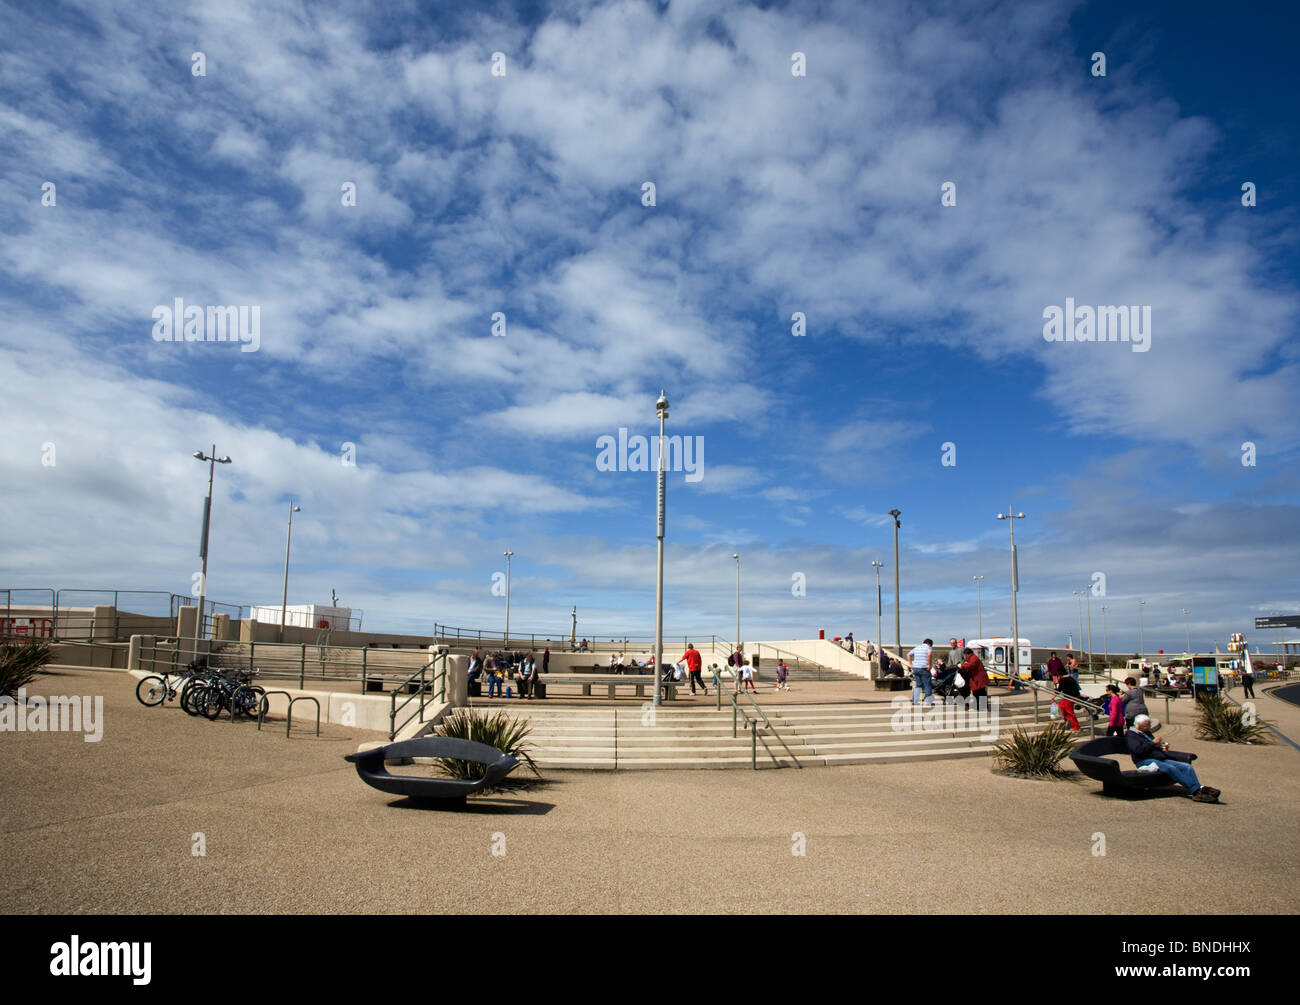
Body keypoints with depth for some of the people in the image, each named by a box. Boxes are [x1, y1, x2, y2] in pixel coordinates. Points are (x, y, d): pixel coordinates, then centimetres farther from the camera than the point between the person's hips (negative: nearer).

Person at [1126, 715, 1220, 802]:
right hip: (1146, 761, -9)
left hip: (1161, 759, 9)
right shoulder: (1130, 735, 2)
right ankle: (1196, 790, -40)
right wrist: (1152, 743, -6)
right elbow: (1138, 750, -14)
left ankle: (1199, 789, -31)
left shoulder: (1147, 733, 28)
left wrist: (1162, 748, 11)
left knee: (1186, 766, -13)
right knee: (1171, 768, -33)